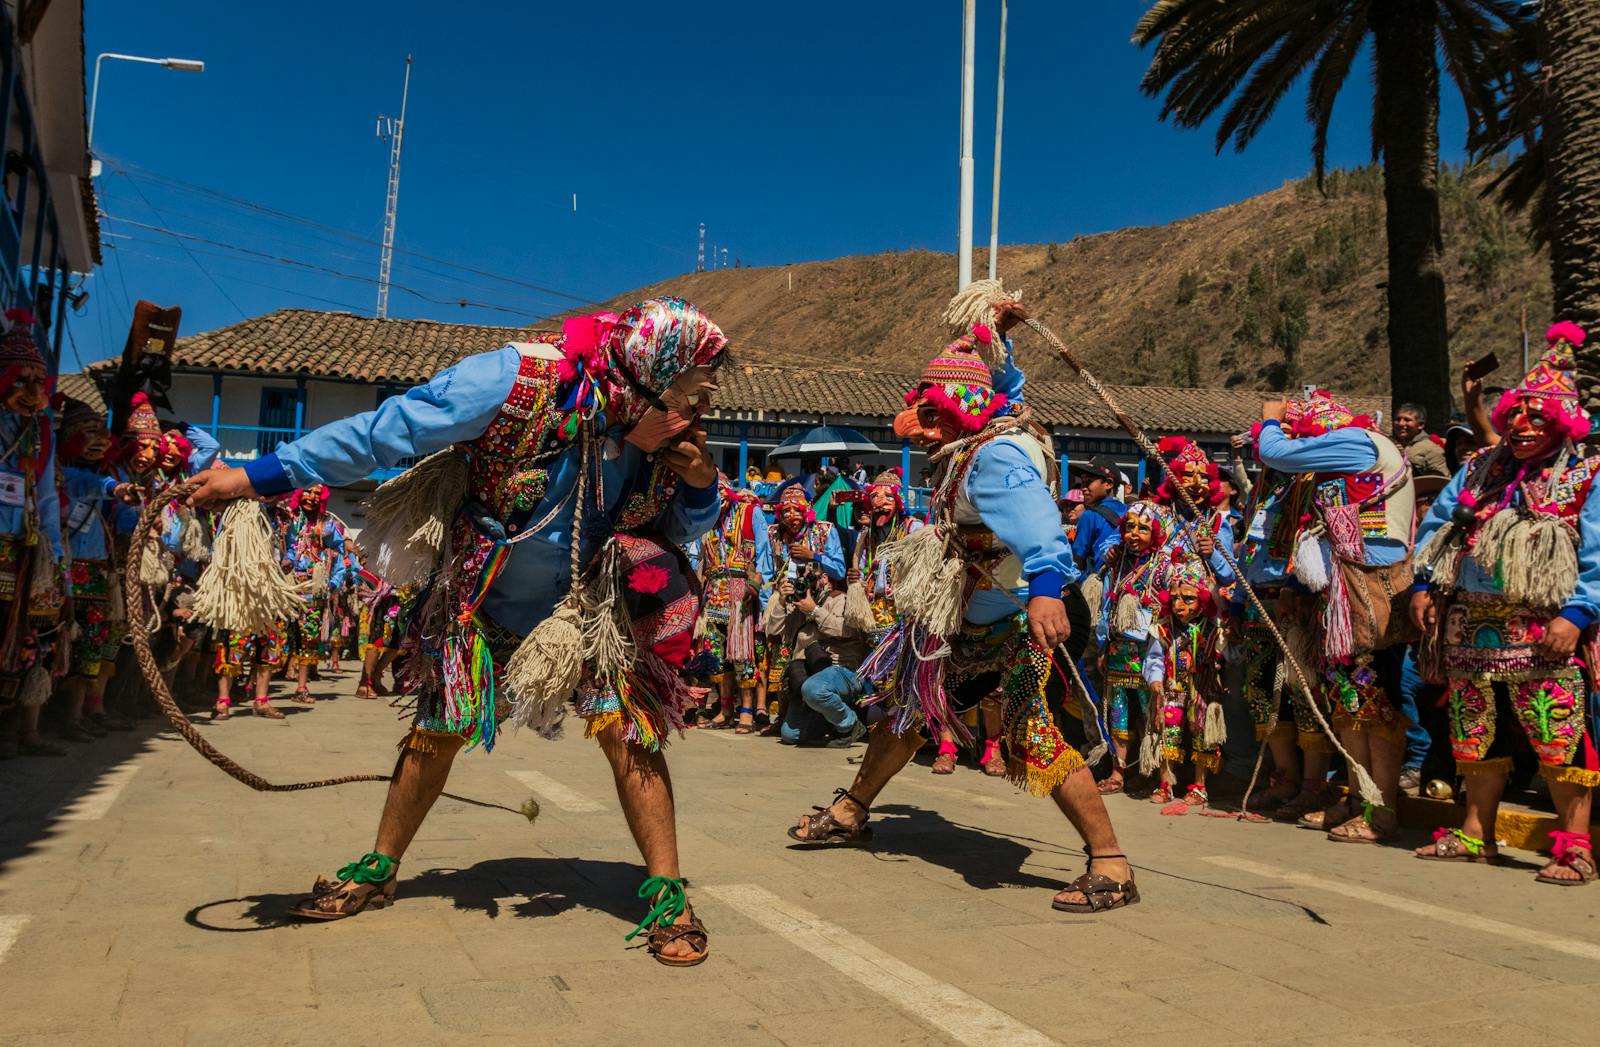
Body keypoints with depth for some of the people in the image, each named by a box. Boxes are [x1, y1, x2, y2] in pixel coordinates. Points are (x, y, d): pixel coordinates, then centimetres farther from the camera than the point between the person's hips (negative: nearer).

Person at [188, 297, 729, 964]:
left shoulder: (664, 435, -17)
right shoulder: (519, 381, -29)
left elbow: (685, 531, 0)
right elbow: (382, 432, -22)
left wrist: (700, 484, -23)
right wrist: (262, 476, -21)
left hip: (590, 607, 1)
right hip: (484, 603, -1)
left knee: (627, 727, -12)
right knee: (436, 732, 10)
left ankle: (666, 893, 1)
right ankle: (378, 871, 32)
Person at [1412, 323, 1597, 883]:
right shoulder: (1480, 469, 14)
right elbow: (1436, 525, 18)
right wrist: (1424, 585, 8)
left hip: (1540, 630, -5)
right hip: (1471, 623, 5)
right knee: (1477, 732, 12)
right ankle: (1476, 834, 24)